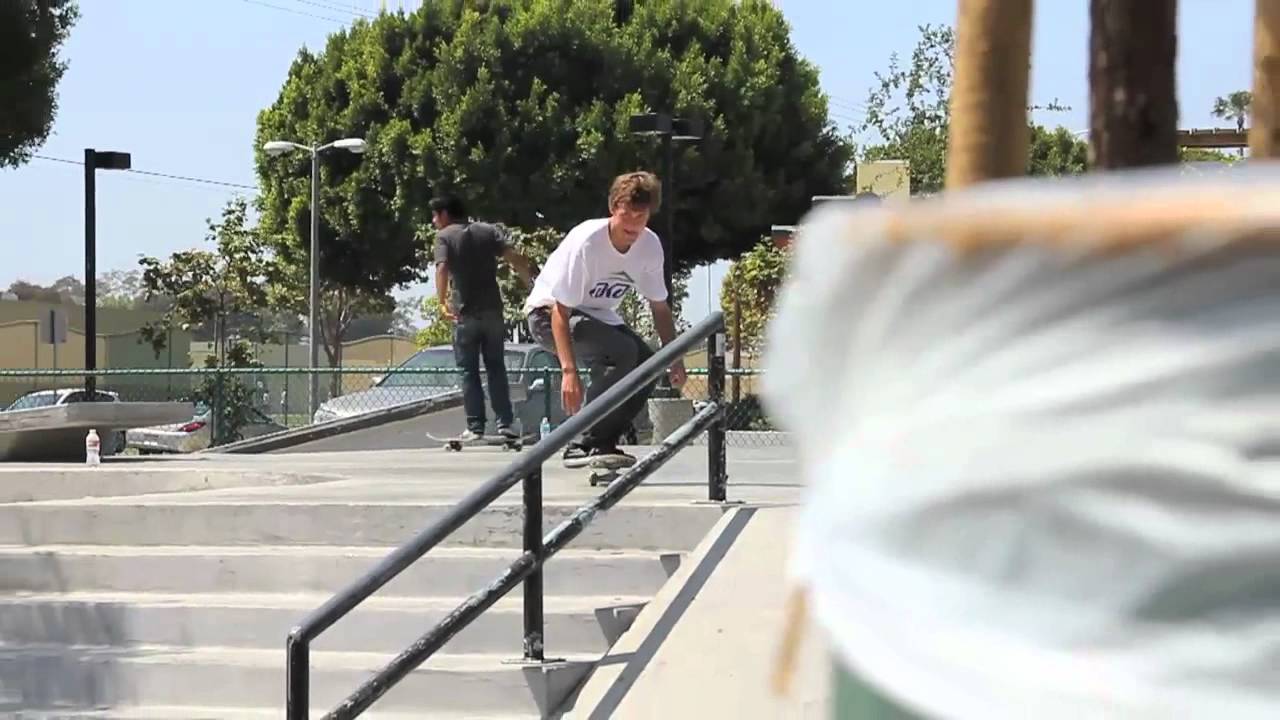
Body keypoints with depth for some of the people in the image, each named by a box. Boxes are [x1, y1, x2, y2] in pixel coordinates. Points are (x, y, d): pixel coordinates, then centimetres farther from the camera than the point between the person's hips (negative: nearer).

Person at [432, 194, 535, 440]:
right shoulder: (488, 231, 9)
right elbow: (514, 257, -3)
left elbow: (442, 268, -18)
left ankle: (475, 427, 1)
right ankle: (505, 423, 5)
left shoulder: (444, 236, -1)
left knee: (469, 372, 4)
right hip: (492, 310, 3)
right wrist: (534, 285, -4)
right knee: (496, 368, 11)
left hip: (465, 314, -3)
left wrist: (442, 302, -25)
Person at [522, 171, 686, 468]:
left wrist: (675, 358, -3)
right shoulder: (586, 242, -30)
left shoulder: (650, 245, -11)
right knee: (622, 352, -30)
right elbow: (560, 312, -31)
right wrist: (569, 370, -39)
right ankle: (583, 446, -25)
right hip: (548, 313, -7)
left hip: (597, 316, 7)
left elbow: (659, 307, 3)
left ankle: (602, 443, 1)